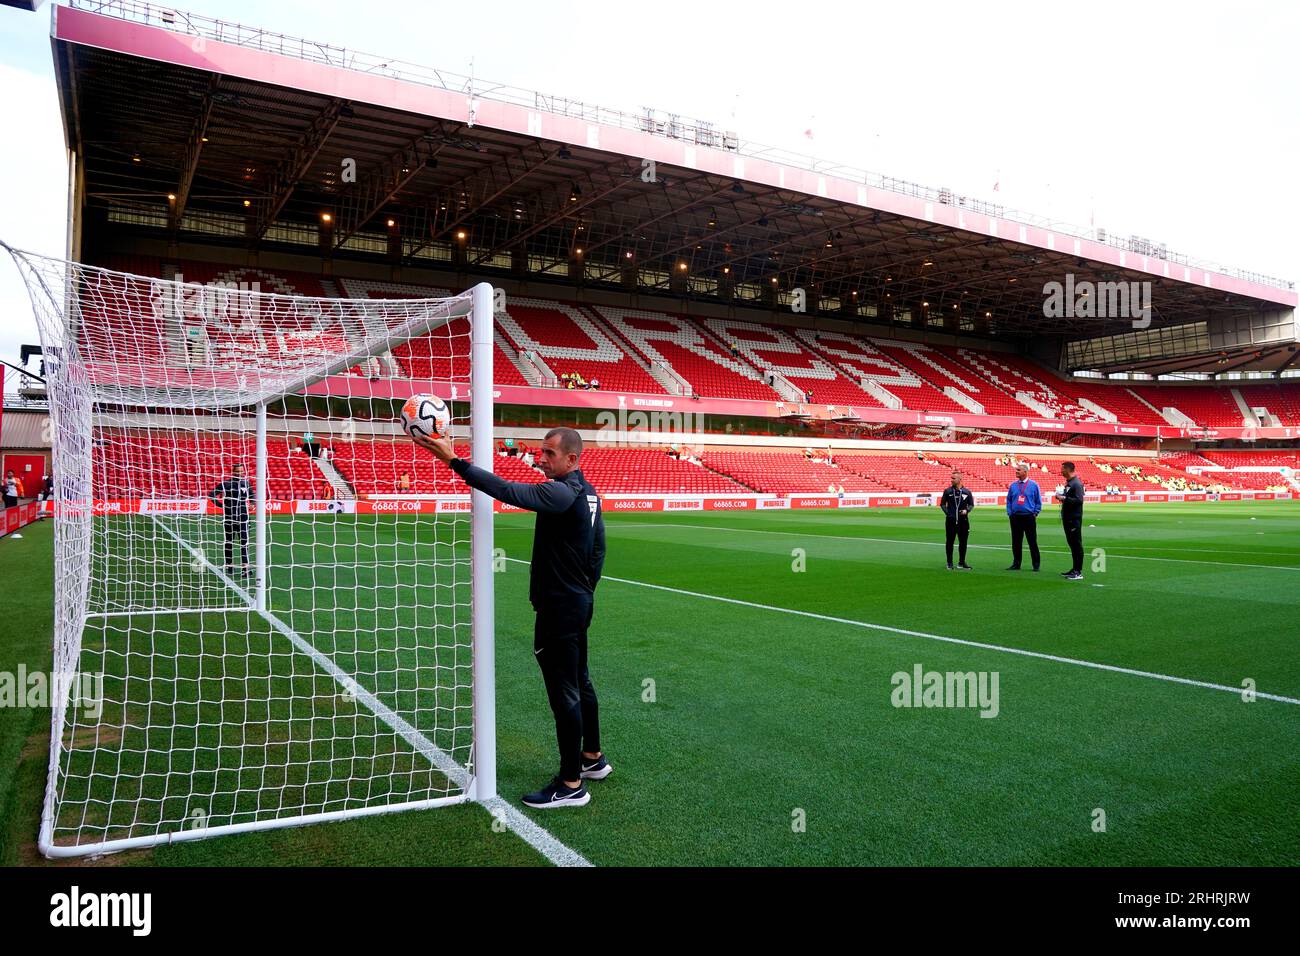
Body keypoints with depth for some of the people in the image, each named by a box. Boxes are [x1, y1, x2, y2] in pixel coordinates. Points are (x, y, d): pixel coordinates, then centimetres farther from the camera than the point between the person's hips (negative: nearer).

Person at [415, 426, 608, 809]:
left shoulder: (562, 493, -21)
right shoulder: (588, 493, 8)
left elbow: (508, 491, -32)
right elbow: (598, 549, 16)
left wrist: (454, 460, -33)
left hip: (559, 609, -10)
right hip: (579, 603, 10)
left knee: (564, 694, -2)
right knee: (580, 684, 21)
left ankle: (571, 785, 7)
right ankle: (592, 758, 35)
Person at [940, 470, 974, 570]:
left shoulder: (967, 491, 4)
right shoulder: (948, 491, 2)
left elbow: (971, 504, 11)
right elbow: (942, 503, 8)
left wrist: (967, 510, -8)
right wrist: (947, 513, -5)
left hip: (963, 520, 1)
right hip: (951, 520, -1)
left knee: (963, 542, 6)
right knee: (949, 541, 2)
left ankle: (961, 562, 17)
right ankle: (949, 563, 11)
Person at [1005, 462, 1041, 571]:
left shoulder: (1033, 485, 0)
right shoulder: (1013, 485, 9)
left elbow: (1038, 501, 4)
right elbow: (1008, 500, 15)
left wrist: (1035, 514, -2)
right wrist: (1009, 513, 7)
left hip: (1029, 517, -3)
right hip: (1015, 517, 3)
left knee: (1032, 541, -1)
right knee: (1016, 542, 6)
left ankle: (1036, 565, 6)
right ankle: (1016, 564, 14)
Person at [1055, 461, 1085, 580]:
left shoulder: (1077, 484, -15)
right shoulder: (1068, 483, 16)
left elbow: (1079, 500, -24)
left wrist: (1064, 498, -20)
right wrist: (1062, 497, 7)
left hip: (1074, 519, -10)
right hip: (1067, 518, 10)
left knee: (1077, 544, -6)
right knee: (1072, 543, 15)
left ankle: (1078, 572, -4)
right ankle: (1074, 569, 23)